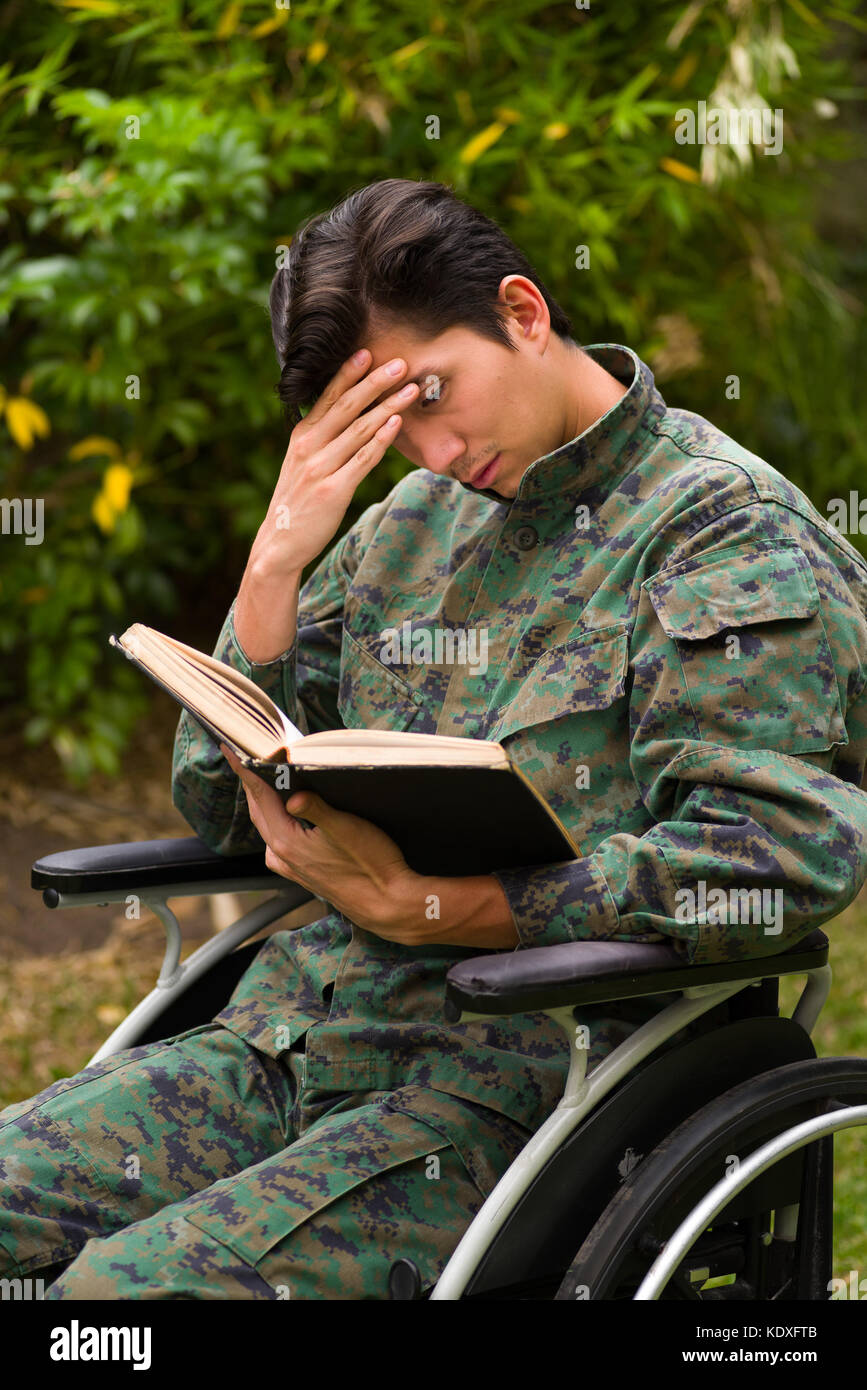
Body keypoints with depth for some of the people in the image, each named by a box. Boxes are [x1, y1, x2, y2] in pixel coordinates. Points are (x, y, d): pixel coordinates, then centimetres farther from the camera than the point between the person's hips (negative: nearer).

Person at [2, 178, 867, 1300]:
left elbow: (776, 862, -19)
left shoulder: (726, 533, -6)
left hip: (516, 1077, -7)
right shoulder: (414, 518, 16)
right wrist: (277, 560, 1)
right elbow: (221, 810, 16)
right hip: (290, 1037, 7)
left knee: (123, 1284, -27)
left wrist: (425, 906, -20)